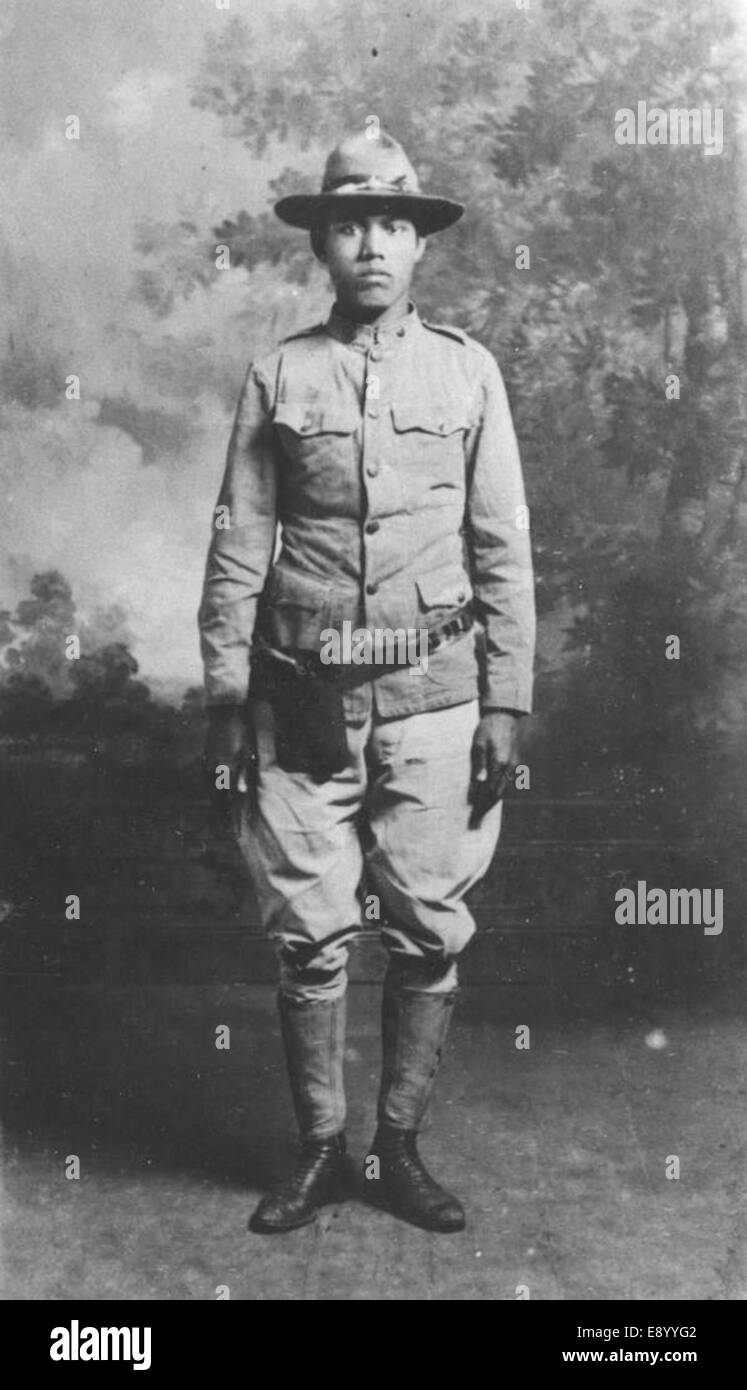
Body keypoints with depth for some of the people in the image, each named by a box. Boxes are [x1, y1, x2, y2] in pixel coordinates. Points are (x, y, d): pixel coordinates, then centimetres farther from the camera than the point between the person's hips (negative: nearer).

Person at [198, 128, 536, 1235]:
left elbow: (504, 550, 4)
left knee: (429, 933, 5)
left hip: (433, 695, 0)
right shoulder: (278, 377, 5)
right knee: (308, 934, 5)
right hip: (303, 697, 0)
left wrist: (506, 705, -1)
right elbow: (237, 549, 5)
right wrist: (225, 698, 0)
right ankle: (320, 1151, 21)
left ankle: (400, 1149, 21)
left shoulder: (467, 373, 6)